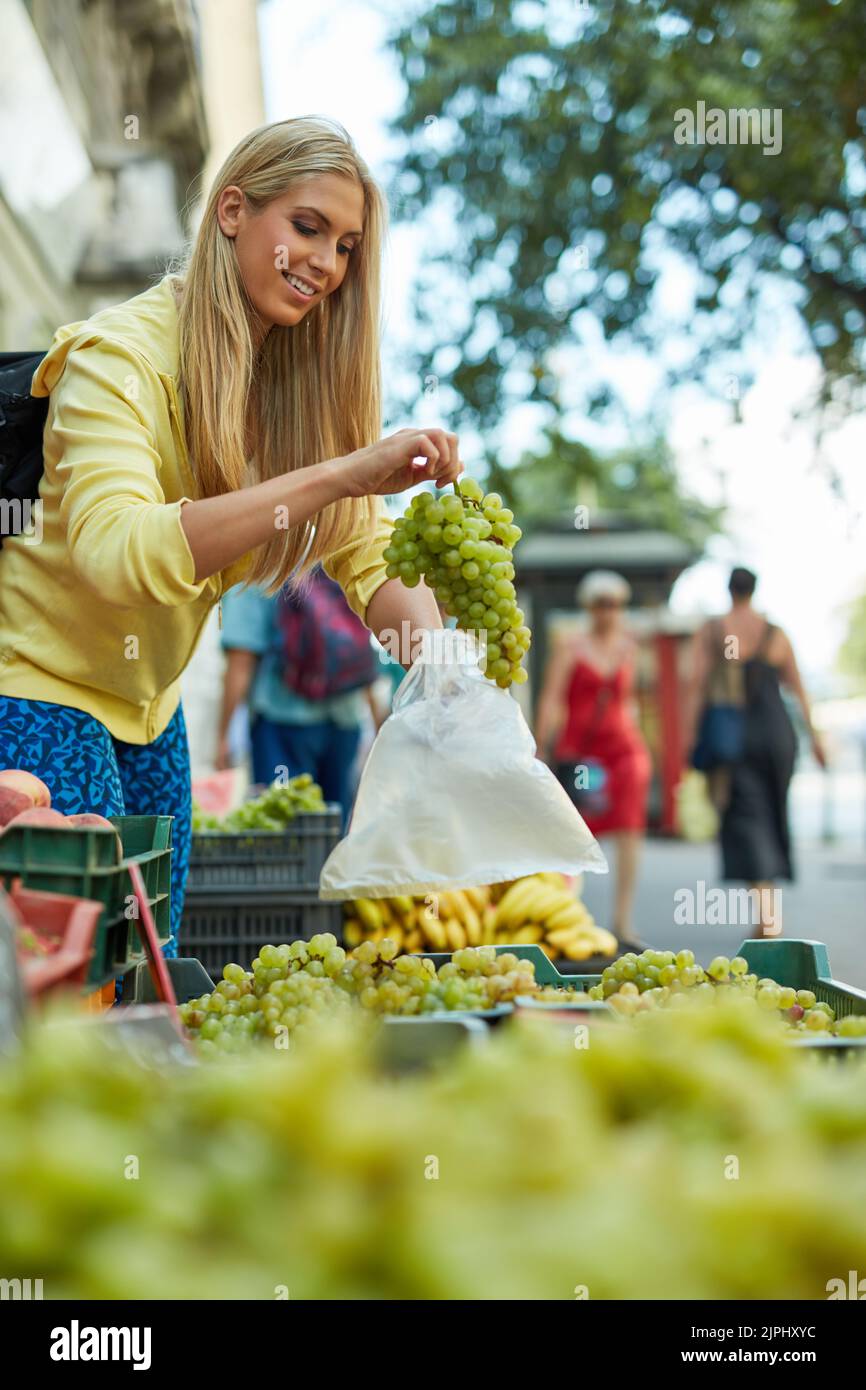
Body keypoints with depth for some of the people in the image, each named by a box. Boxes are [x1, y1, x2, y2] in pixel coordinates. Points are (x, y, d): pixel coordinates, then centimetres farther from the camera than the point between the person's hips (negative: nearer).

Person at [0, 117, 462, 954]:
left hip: (148, 711, 7)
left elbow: (369, 555, -3)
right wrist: (338, 474, -42)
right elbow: (116, 551, -36)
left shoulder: (302, 378, 1)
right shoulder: (118, 355, -20)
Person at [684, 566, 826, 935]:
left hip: (732, 736, -3)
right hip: (776, 732, 3)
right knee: (771, 815, 18)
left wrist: (688, 737, -9)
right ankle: (769, 909, 27)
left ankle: (764, 913, -19)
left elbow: (697, 687, -10)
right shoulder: (776, 634, 5)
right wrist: (813, 735, 11)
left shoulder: (709, 632, -3)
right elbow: (797, 689, 6)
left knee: (745, 819, -3)